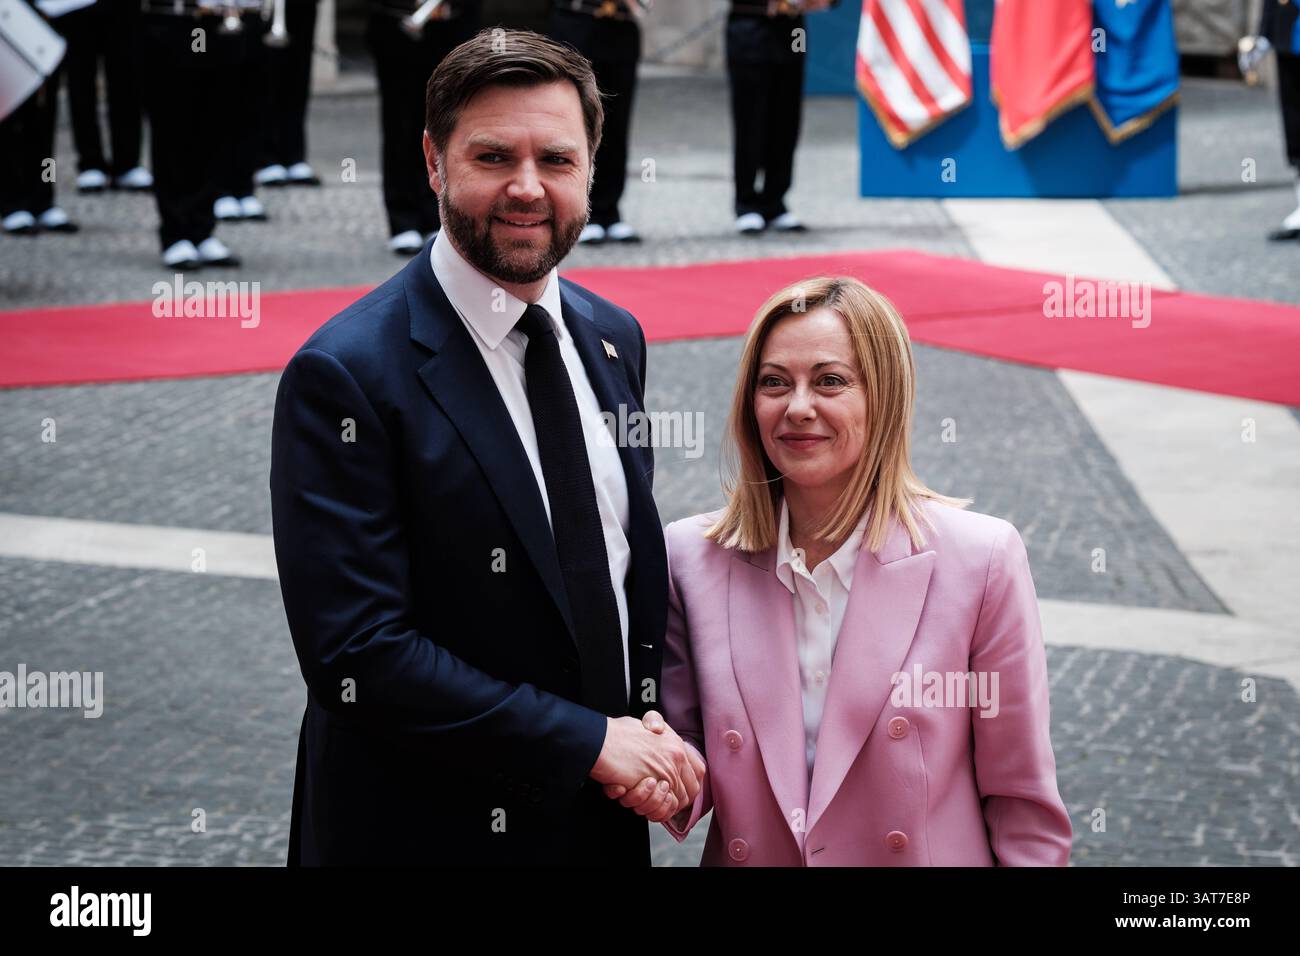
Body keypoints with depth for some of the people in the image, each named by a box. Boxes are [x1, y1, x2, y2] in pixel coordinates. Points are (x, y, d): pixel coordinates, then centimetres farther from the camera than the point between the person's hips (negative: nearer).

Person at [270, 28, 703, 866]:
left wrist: (647, 719, -5)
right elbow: (357, 653, -22)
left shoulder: (614, 339, 4)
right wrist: (589, 742, -19)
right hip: (433, 828, -6)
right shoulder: (345, 375, -17)